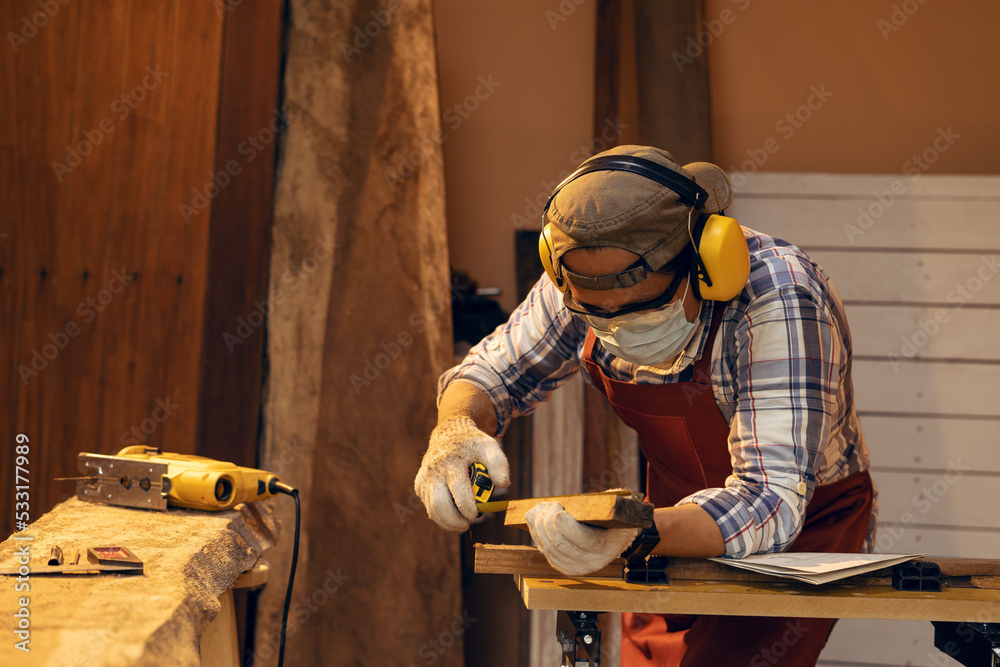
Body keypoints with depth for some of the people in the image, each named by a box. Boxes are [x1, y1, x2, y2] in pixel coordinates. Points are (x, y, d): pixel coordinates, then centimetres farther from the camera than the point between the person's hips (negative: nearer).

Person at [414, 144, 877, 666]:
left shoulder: (779, 302, -33)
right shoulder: (586, 282, -16)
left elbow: (771, 503, -38)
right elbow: (495, 369, 1)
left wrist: (631, 535, -55)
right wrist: (455, 426, -23)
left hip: (802, 530, -5)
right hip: (679, 520, 5)